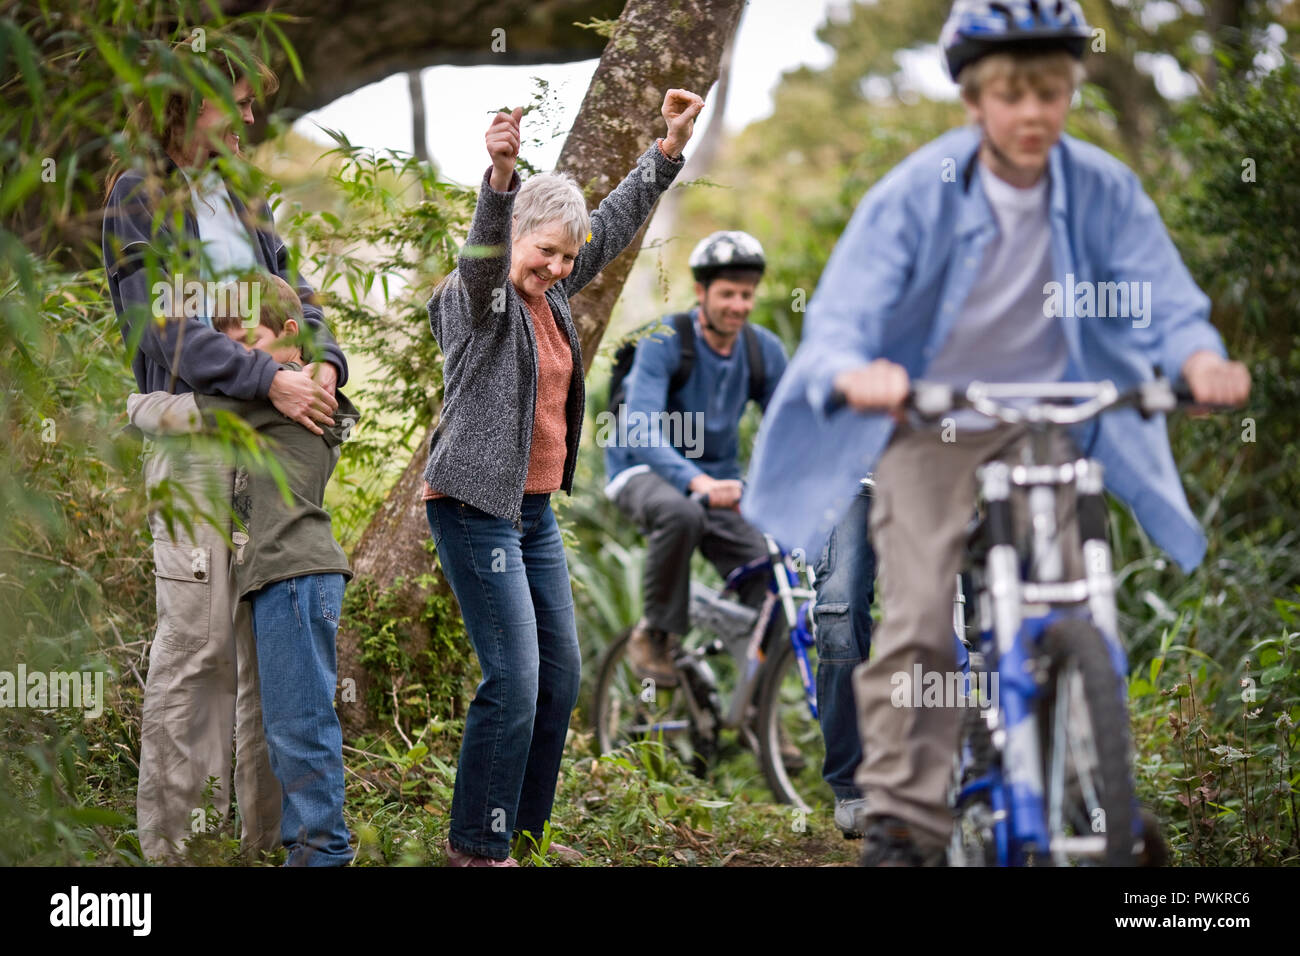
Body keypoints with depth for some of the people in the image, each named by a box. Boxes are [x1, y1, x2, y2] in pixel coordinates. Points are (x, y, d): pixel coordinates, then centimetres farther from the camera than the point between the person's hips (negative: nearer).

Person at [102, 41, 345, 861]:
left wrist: (324, 362, -5)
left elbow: (290, 294, 17)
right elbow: (162, 324, -12)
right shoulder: (137, 198, -1)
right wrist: (269, 377, -20)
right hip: (193, 431, -7)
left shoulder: (237, 202, 21)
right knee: (200, 635, -10)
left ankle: (269, 826, 14)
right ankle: (170, 836, -3)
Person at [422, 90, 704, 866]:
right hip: (476, 508, -9)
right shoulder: (478, 295, -12)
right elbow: (485, 250, -34)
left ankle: (527, 826, 24)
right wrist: (502, 175, -52)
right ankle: (477, 846, -3)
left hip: (535, 509, 9)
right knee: (514, 677, -12)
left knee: (561, 672, 11)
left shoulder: (551, 293, 11)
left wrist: (672, 146, 19)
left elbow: (615, 224, 20)